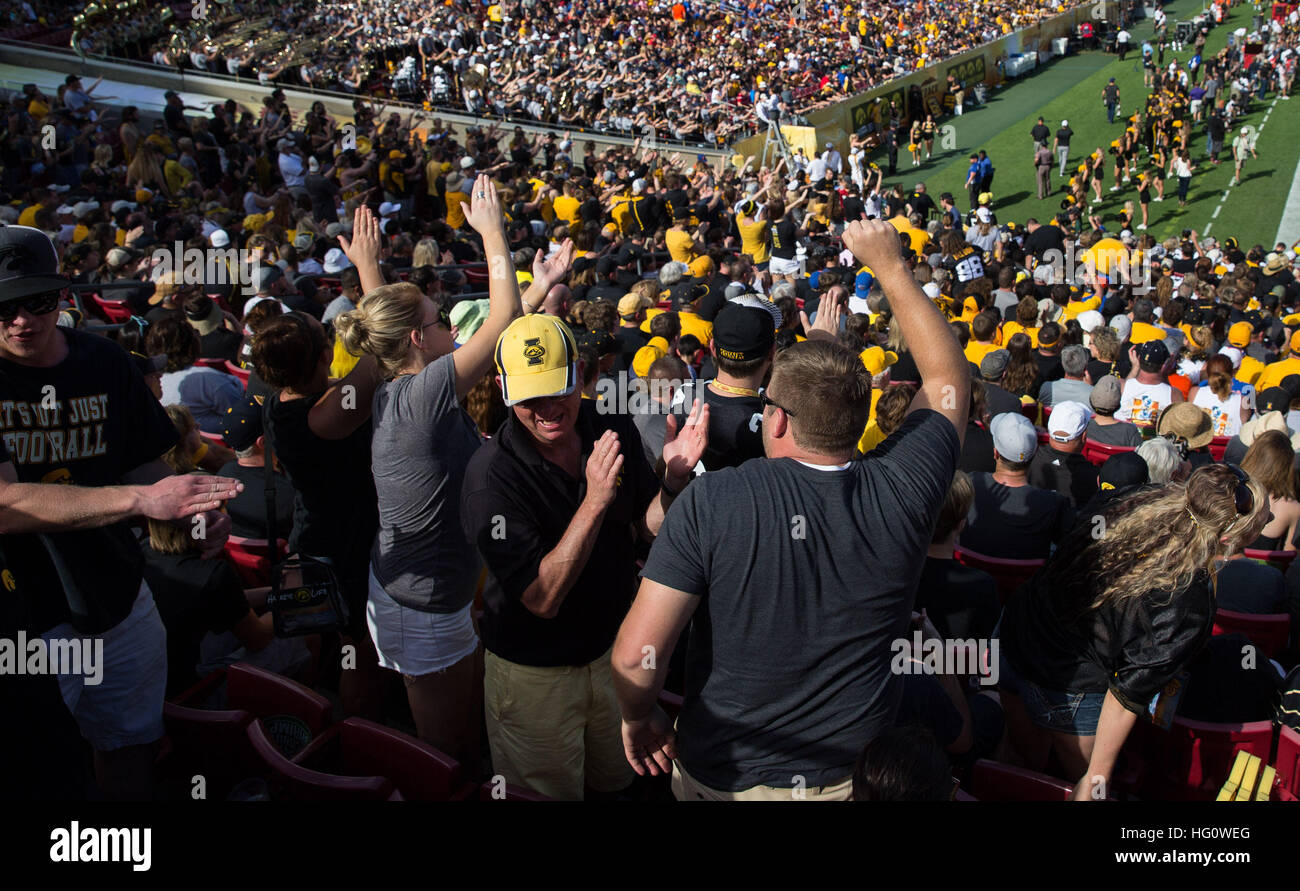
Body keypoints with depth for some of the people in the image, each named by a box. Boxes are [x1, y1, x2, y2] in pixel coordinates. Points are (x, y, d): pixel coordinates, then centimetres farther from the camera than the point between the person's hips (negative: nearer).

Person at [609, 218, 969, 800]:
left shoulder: (711, 502, -25)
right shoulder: (900, 494, -18)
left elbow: (635, 655, -25)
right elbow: (948, 377, 1)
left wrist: (638, 719, -3)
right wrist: (890, 265, 7)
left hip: (720, 775, -1)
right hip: (852, 774, 2)